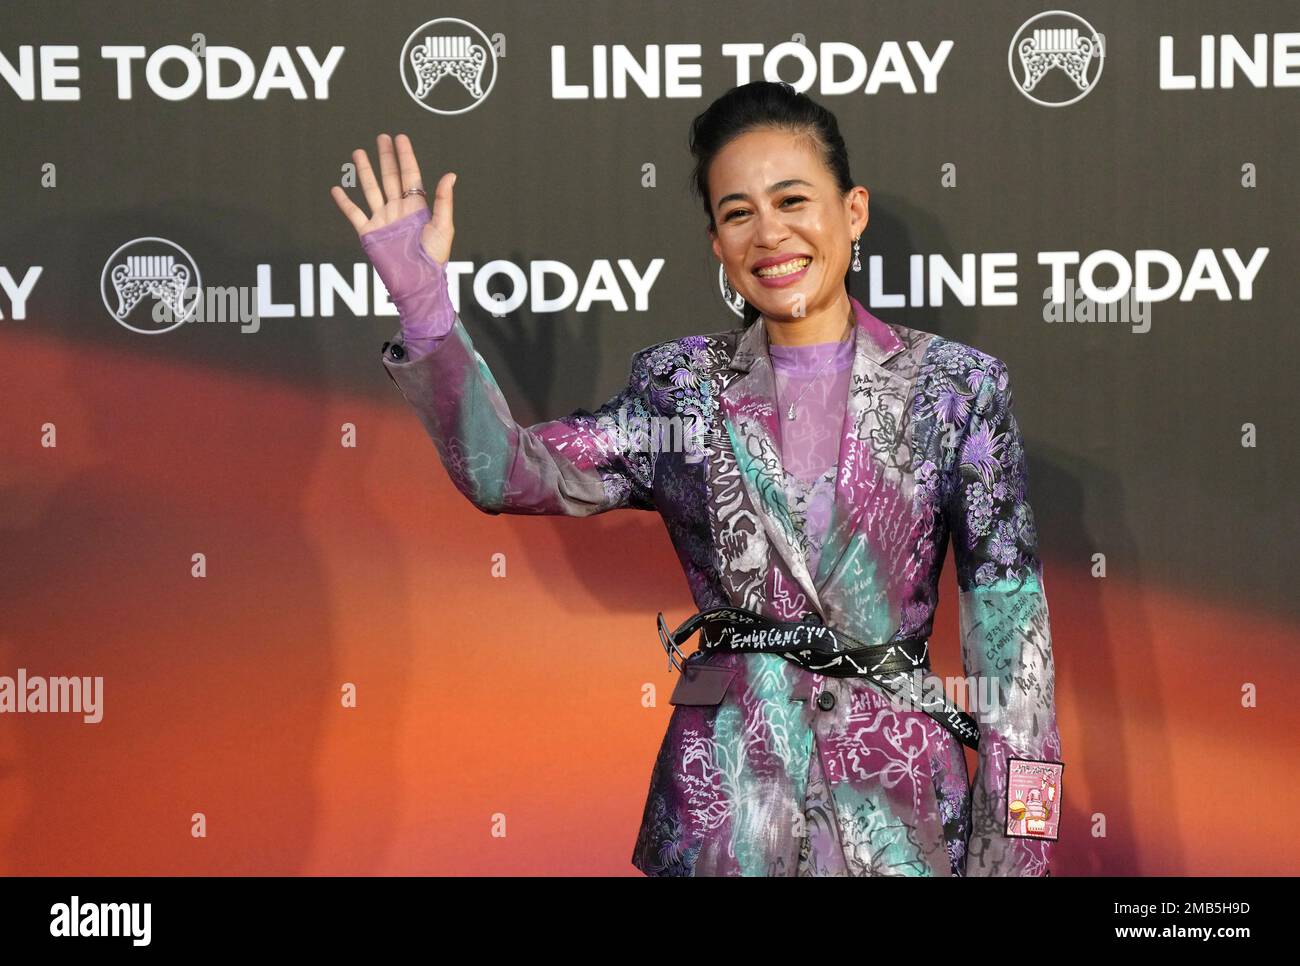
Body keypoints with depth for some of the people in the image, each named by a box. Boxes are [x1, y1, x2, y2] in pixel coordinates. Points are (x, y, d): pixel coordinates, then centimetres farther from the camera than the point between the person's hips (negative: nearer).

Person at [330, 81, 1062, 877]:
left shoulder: (954, 386, 0)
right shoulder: (682, 389, 5)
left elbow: (1012, 631, -2)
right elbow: (507, 473, -8)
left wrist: (1013, 852, -6)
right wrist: (422, 301, -19)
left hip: (900, 807, -1)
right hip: (726, 807, 1)